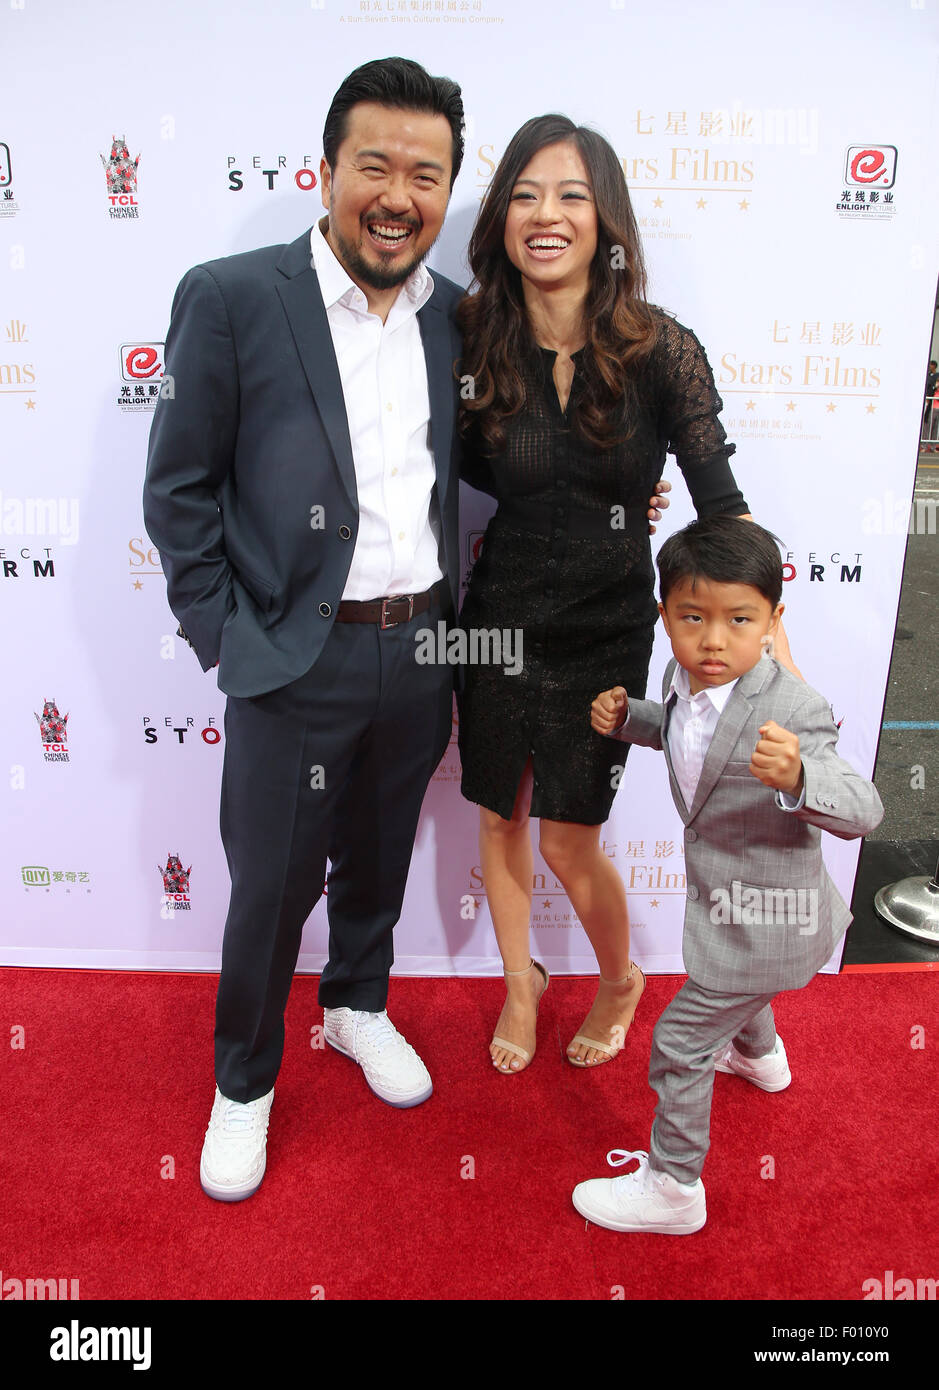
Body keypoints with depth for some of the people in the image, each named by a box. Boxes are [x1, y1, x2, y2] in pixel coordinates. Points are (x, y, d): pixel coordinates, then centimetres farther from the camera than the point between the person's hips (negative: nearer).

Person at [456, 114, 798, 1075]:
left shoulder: (660, 350, -13)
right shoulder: (476, 344, -6)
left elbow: (722, 507, -13)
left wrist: (778, 656, -20)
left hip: (605, 633, -2)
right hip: (500, 619, 3)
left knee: (568, 844, 6)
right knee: (499, 817, 16)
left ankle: (621, 979, 40)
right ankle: (520, 983, 44)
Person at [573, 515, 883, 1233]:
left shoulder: (792, 711, -32)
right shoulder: (687, 678, -9)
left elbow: (863, 810, -33)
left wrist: (798, 778, -52)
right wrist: (626, 716, -3)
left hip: (765, 917, -9)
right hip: (733, 902, 9)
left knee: (680, 1043, 2)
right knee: (738, 988, 38)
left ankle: (673, 1187, 23)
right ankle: (759, 1055, 72)